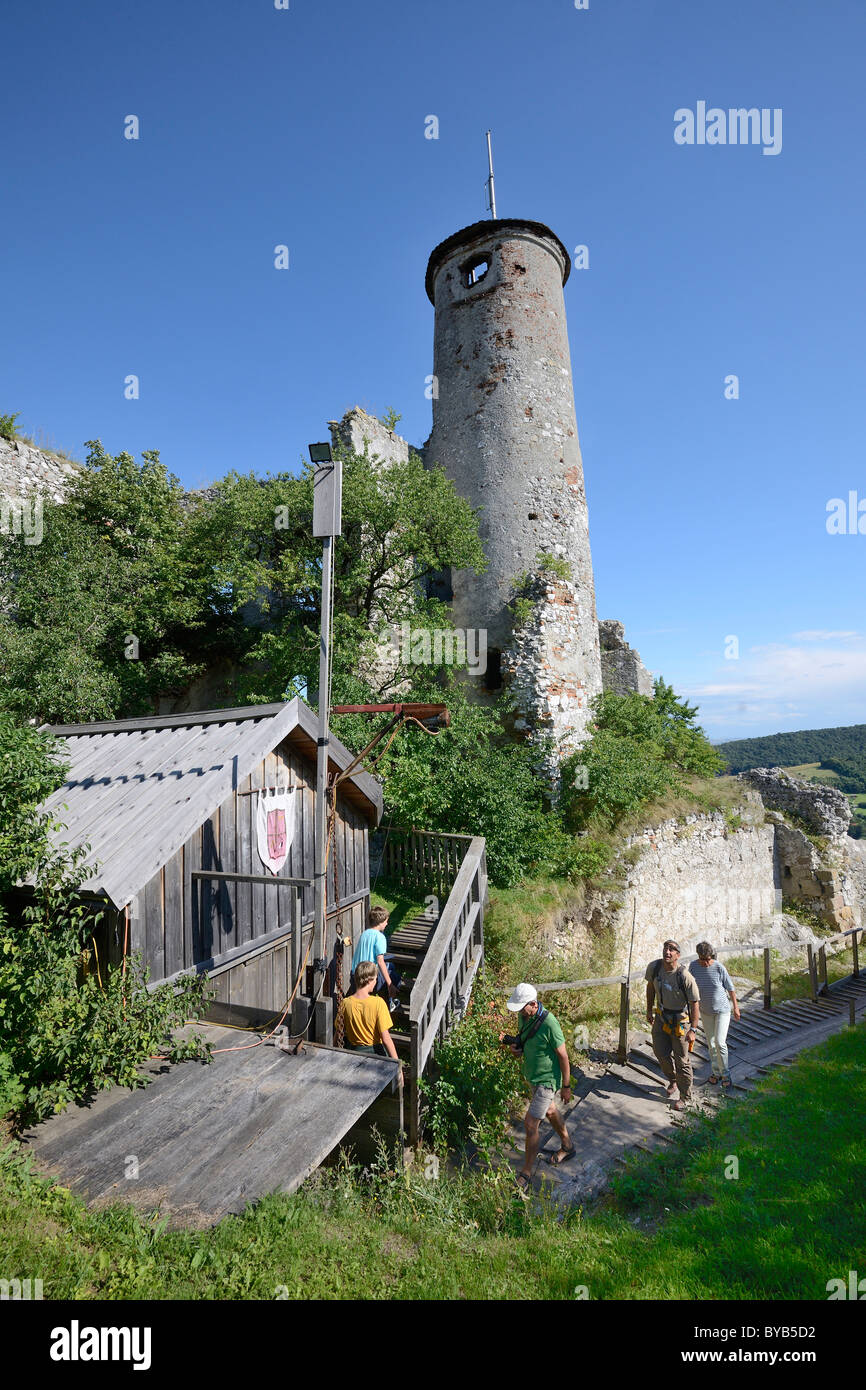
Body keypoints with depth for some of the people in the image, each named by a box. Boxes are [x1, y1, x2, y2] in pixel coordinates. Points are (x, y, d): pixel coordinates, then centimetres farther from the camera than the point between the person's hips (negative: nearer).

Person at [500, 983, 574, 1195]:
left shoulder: (549, 1024, -32)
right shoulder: (523, 1017, -9)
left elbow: (563, 1056, -21)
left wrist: (566, 1086, -13)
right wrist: (514, 1044, -15)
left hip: (546, 1080, -8)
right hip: (532, 1075, 8)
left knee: (530, 1123, -4)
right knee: (549, 1111, 26)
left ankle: (526, 1173, 14)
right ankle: (567, 1147, 51)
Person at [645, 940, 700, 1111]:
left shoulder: (685, 976, -28)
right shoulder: (654, 967, -13)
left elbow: (695, 1003, -20)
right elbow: (650, 987, 6)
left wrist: (693, 1029, -21)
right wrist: (649, 1010, 13)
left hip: (680, 1020, -5)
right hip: (661, 1016, 5)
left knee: (682, 1060, 4)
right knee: (661, 1052, 12)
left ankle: (685, 1097, 24)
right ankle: (673, 1080, 42)